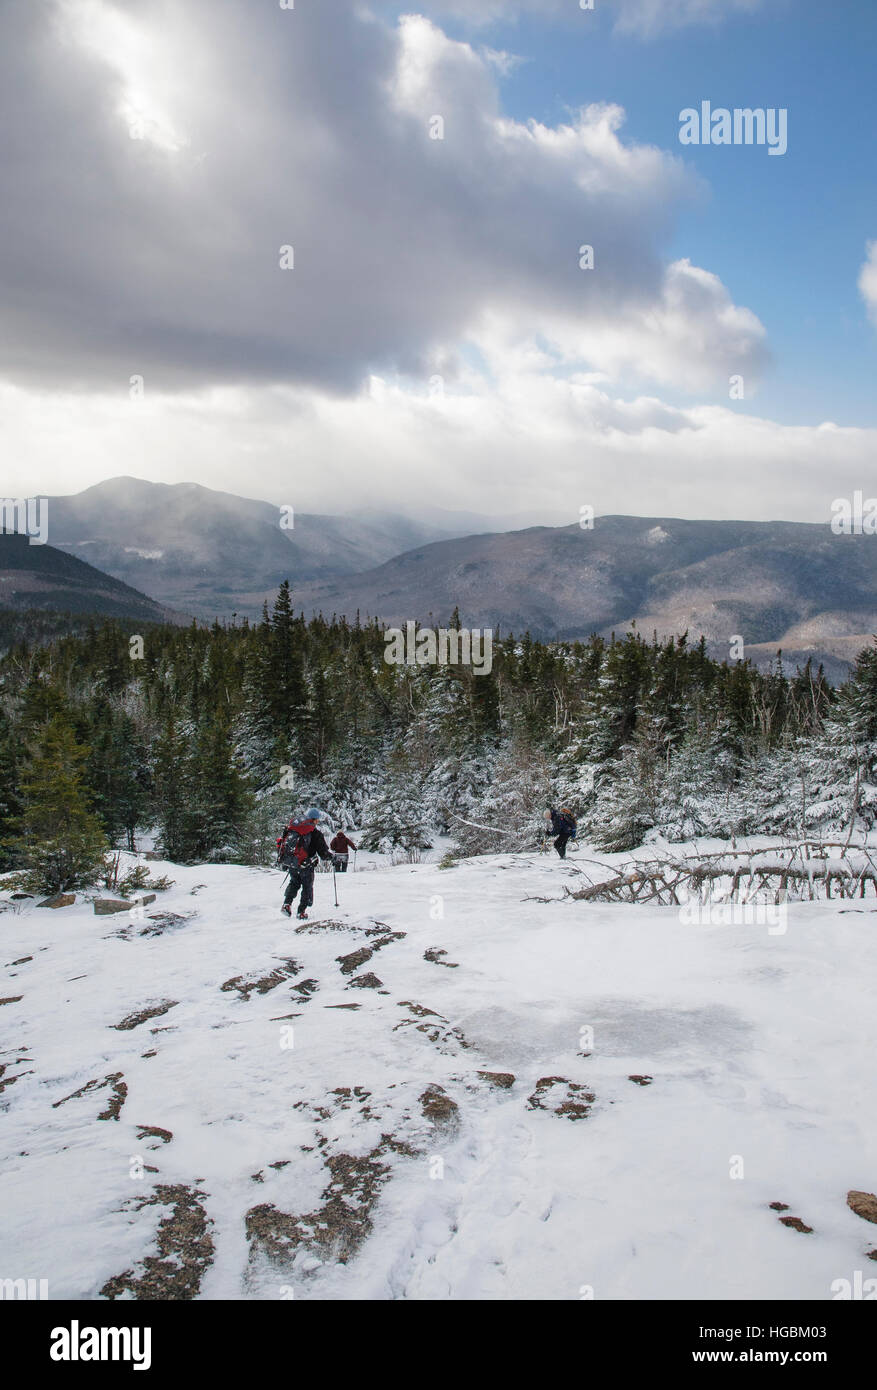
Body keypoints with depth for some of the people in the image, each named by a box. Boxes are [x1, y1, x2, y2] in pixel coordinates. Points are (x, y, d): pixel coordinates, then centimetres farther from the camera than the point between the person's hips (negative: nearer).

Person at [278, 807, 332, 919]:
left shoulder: (291, 828, 5)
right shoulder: (315, 834, -11)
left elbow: (281, 843, 13)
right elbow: (323, 853, -7)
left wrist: (282, 861, 25)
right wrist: (330, 856, 14)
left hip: (289, 862, 5)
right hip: (305, 865, -5)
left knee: (294, 882, 27)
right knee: (307, 887, 13)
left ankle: (287, 904, 12)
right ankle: (301, 912, 11)